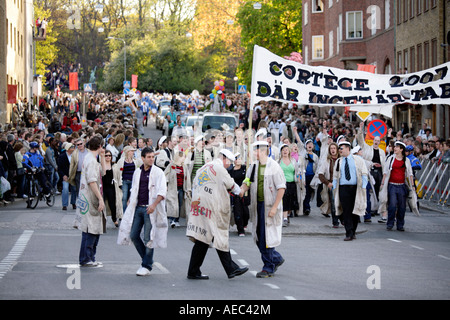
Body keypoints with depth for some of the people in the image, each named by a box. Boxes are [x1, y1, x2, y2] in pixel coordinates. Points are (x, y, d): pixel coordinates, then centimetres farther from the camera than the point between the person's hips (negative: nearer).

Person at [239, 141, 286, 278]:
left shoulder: (274, 167, -9)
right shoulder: (254, 166, 10)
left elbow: (281, 188, -11)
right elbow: (247, 182, 10)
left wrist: (274, 207, -16)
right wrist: (242, 190, -13)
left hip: (269, 206, -6)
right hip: (257, 205, 7)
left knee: (267, 237, -6)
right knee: (258, 237, 9)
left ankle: (268, 268, 4)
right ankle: (277, 259, 28)